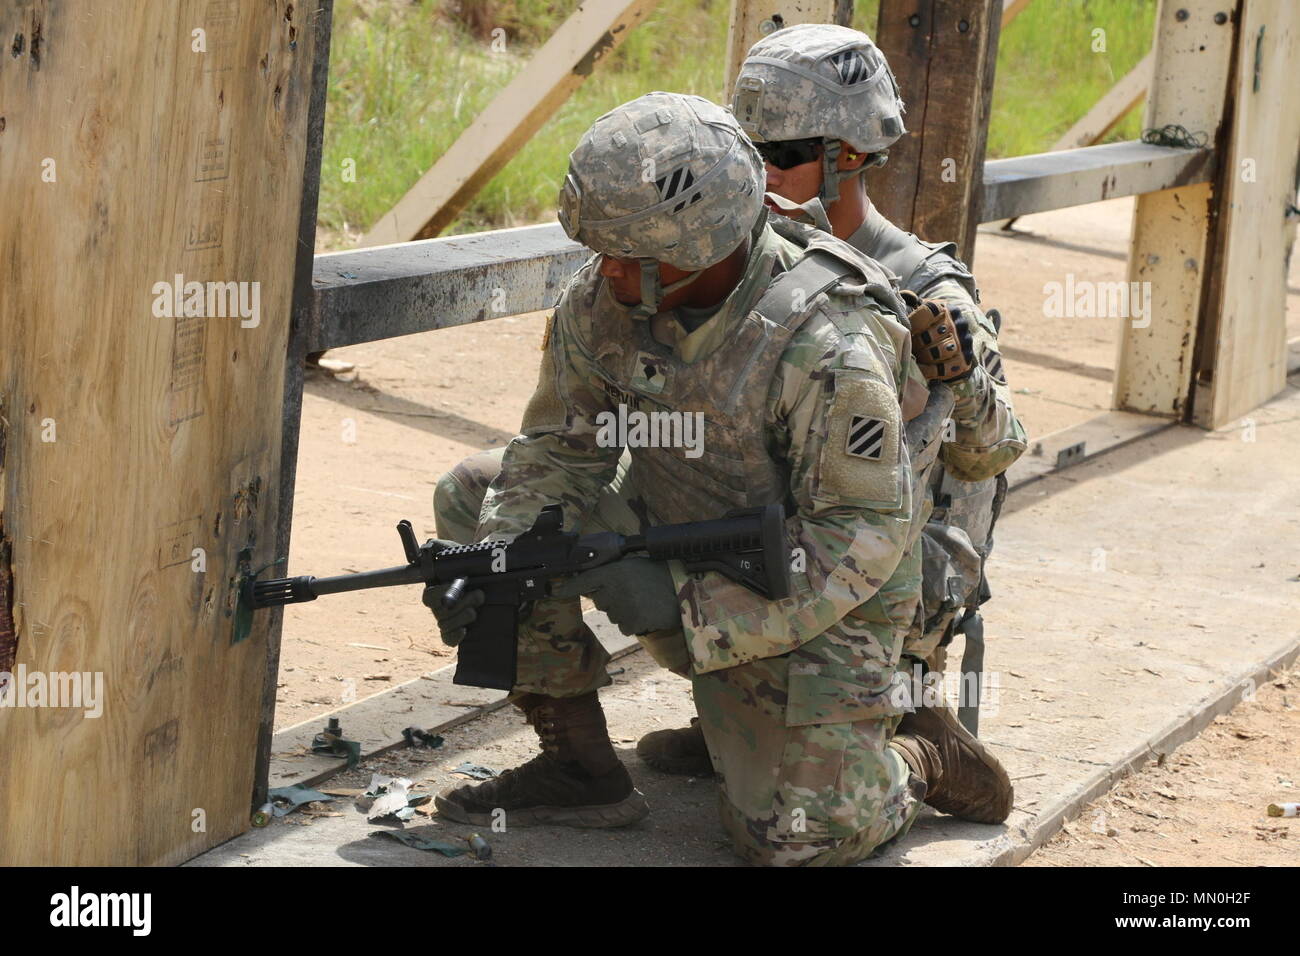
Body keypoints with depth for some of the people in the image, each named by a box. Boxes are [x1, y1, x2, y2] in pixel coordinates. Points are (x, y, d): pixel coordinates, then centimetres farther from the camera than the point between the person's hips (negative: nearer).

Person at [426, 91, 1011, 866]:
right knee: (475, 497, -8)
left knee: (794, 841, -16)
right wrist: (493, 558, -21)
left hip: (810, 600, -6)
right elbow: (560, 448, -2)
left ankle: (917, 765, 19)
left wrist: (685, 602, -33)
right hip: (673, 550, 6)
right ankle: (579, 765, -2)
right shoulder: (603, 299, -12)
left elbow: (860, 541, -27)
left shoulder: (824, 351, -31)